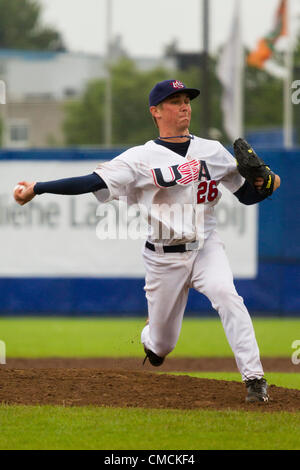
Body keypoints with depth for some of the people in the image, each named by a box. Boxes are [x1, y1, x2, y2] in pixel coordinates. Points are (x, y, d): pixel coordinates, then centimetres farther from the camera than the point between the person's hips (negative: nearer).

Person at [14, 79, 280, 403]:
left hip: (205, 248, 1)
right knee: (161, 345, 6)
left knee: (226, 295, -30)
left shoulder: (213, 151, 7)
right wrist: (37, 188, -22)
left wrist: (264, 185, -11)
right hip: (164, 258, -1)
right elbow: (92, 182, -12)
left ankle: (254, 378, -29)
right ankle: (149, 336, 46)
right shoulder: (142, 158, -3)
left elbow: (246, 195, 12)